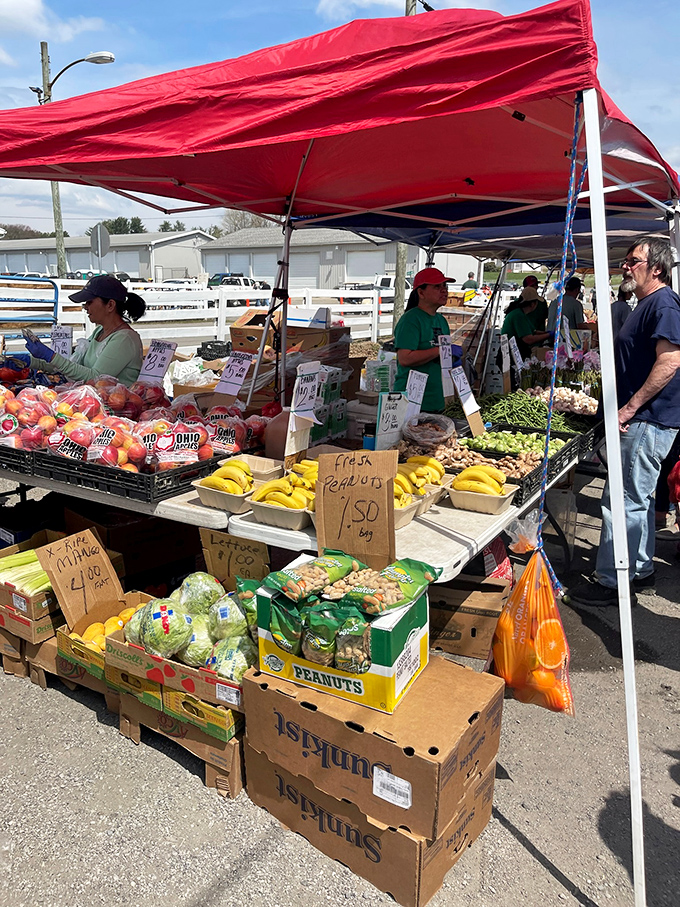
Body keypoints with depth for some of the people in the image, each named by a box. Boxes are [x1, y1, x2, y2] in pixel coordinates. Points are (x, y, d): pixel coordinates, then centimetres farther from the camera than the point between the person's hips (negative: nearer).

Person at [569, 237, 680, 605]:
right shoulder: (648, 304, 19)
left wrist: (630, 407, -22)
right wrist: (626, 408, 20)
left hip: (648, 422, -11)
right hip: (642, 420, 11)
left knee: (623, 501, -6)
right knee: (638, 498, 18)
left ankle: (610, 582, 3)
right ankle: (640, 571, 30)